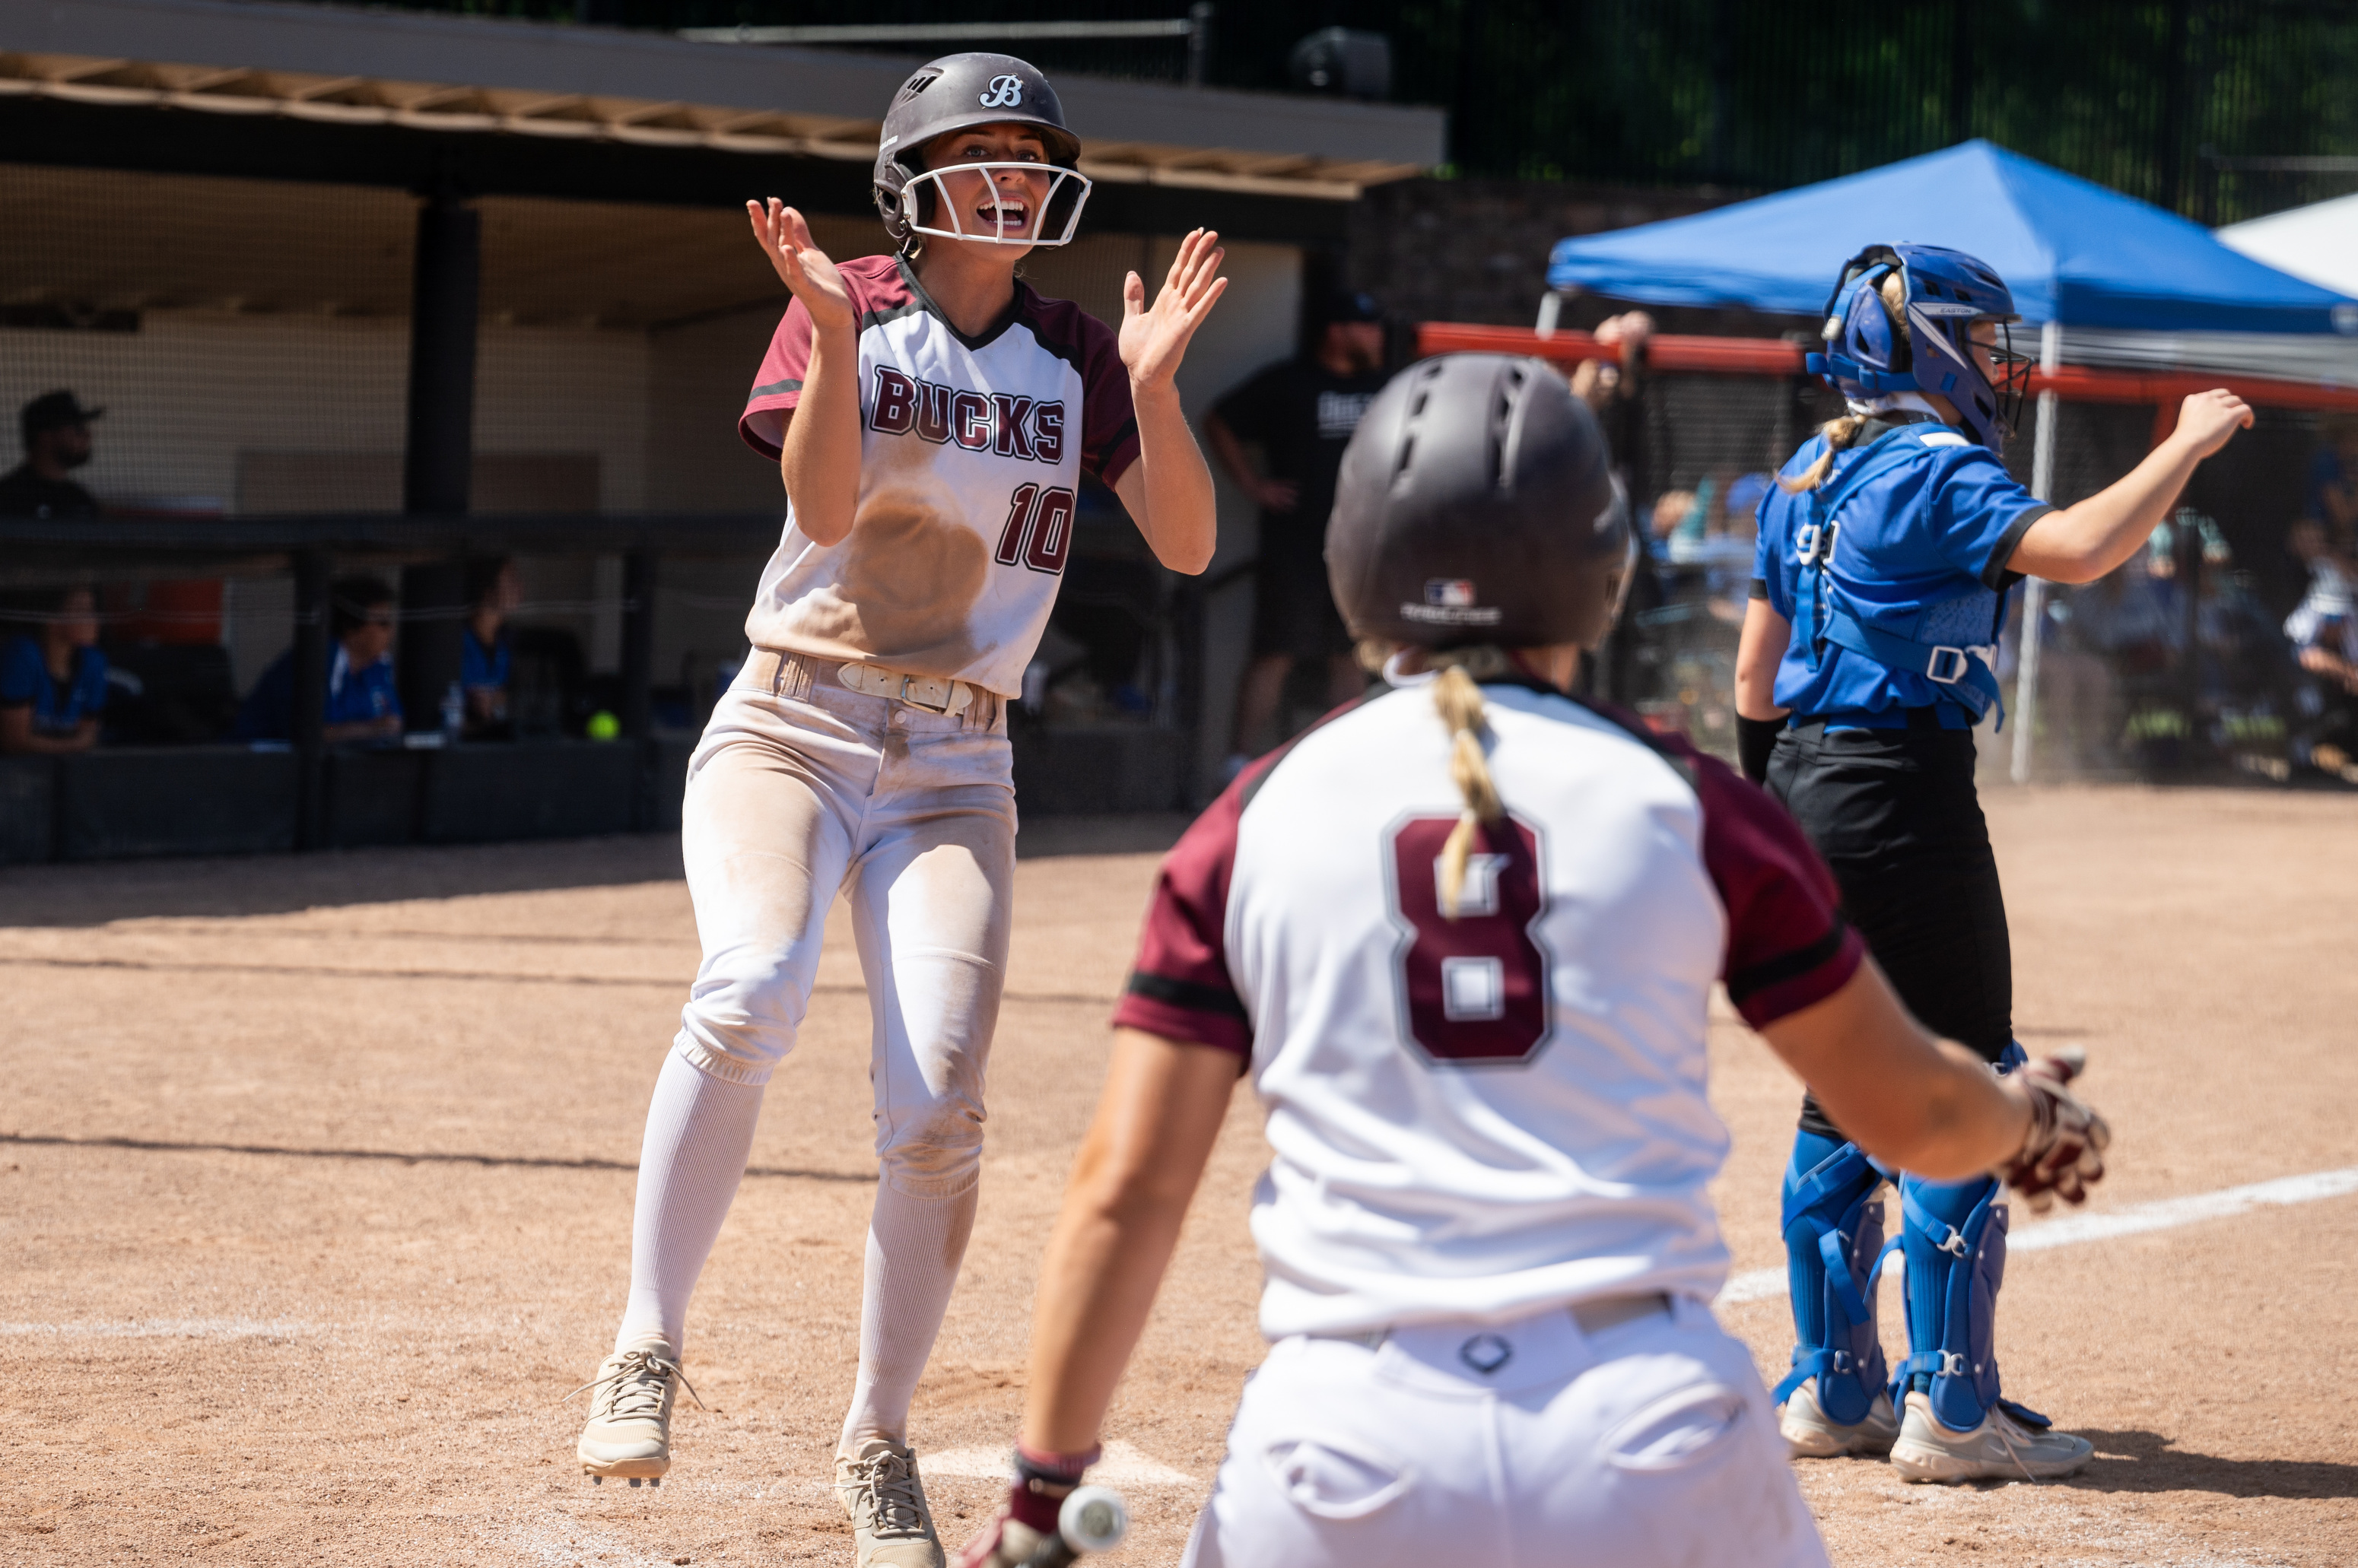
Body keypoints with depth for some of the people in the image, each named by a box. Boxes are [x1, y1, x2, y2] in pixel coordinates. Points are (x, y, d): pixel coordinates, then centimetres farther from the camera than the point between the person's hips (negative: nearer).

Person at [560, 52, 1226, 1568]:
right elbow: (823, 500, -14)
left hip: (955, 768, 2)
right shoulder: (849, 308, 0)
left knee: (939, 1107, -11)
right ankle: (647, 1352, -23)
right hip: (788, 730, -2)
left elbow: (1187, 545, -3)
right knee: (752, 990, -31)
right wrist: (835, 336, -28)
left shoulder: (1076, 356, 7)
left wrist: (1154, 385, -17)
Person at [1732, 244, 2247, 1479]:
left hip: (1805, 783, 9)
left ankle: (1832, 1390, 18)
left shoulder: (1806, 480, 14)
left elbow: (1754, 687, 17)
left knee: (1845, 1095, 15)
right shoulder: (1937, 470, -13)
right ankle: (1950, 1409, -4)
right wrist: (2189, 444, -20)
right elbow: (2073, 548, -30)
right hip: (1904, 798, -9)